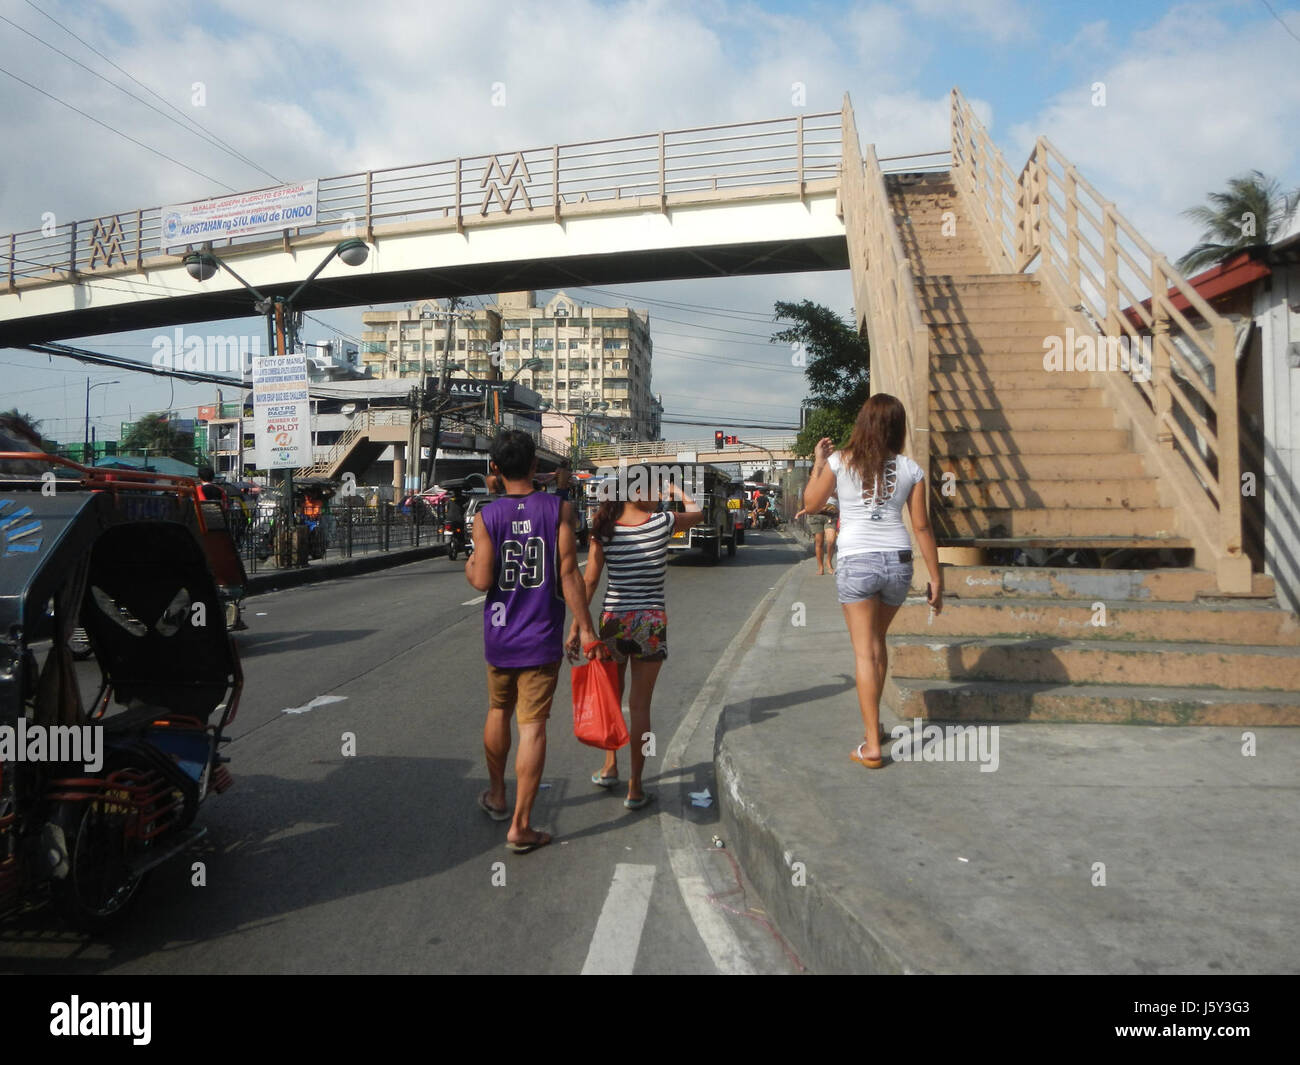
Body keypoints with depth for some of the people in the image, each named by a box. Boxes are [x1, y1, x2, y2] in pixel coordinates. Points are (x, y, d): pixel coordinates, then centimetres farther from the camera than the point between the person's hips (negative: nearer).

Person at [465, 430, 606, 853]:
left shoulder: (486, 517, -5)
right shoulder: (557, 509, -7)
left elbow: (482, 580, -10)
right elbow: (568, 573, -11)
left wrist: (469, 565, 13)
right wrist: (585, 628, -6)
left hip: (499, 636, 2)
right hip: (542, 637, -2)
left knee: (498, 712, 22)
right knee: (532, 725, 0)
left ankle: (497, 795, 41)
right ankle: (520, 826, 3)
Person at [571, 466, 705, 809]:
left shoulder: (605, 530, -1)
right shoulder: (662, 522, -6)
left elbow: (590, 581, -3)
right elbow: (697, 513, 14)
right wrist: (677, 491, 30)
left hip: (613, 619, 2)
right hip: (650, 620, -2)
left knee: (611, 697, 22)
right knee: (640, 705, 4)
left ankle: (610, 768, 33)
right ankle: (635, 787, 11)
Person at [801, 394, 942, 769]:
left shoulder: (840, 462, -5)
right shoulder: (909, 469, 1)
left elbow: (810, 504, 6)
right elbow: (921, 527, 1)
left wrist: (817, 463, 18)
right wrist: (935, 577, 7)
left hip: (855, 563, -3)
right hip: (898, 562, 3)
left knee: (865, 652, 1)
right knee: (877, 642, 22)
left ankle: (872, 746, 0)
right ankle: (872, 722, 35)